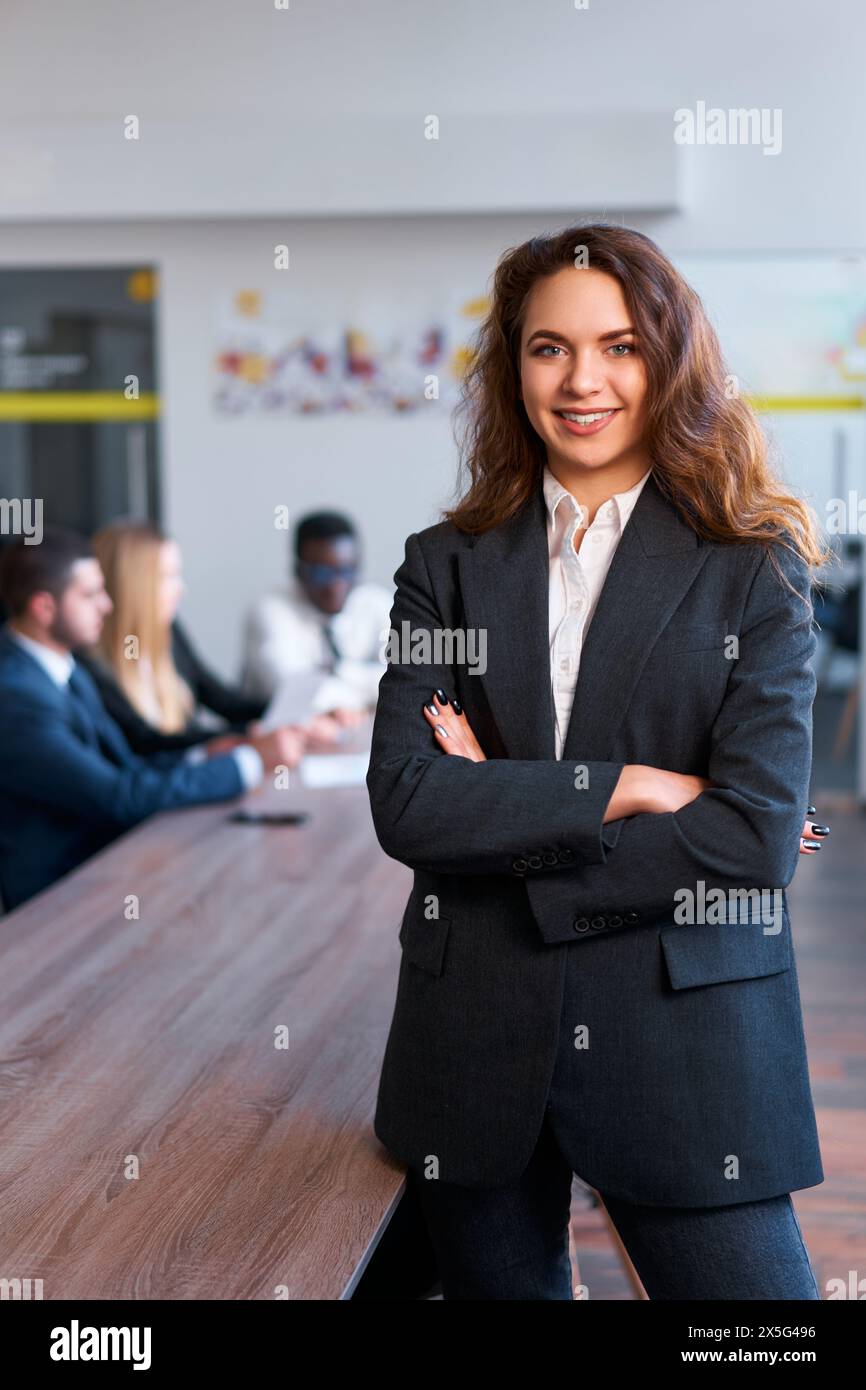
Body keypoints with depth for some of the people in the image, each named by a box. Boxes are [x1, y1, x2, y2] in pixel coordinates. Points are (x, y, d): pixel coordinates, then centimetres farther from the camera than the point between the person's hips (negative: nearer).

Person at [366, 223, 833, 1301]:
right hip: (475, 1044, 2)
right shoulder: (447, 565, 6)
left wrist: (505, 823, -9)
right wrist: (627, 788, -13)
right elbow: (402, 801, -7)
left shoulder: (754, 571, 0)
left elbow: (759, 836, -11)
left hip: (685, 1040, -2)